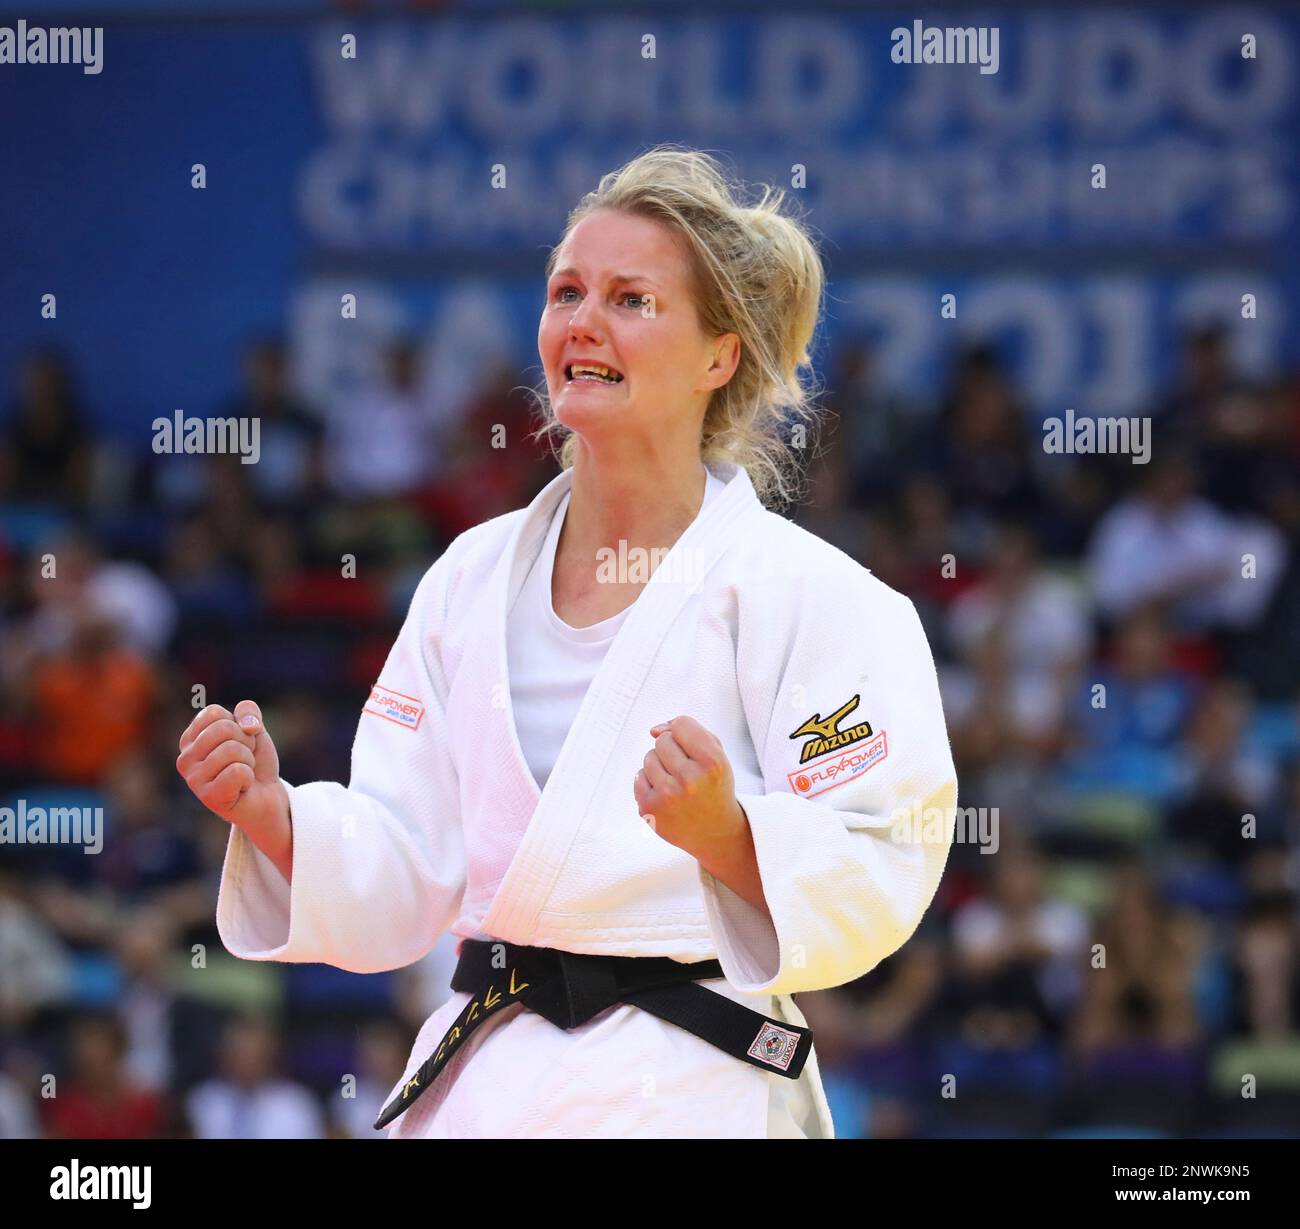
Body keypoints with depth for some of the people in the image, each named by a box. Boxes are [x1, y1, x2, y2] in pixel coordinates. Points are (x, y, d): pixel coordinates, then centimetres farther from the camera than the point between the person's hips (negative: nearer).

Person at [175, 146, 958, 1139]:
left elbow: (873, 890, -11)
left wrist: (723, 834, -28)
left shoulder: (805, 594, -7)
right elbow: (401, 877, 11)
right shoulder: (472, 579, 10)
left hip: (691, 1095, -5)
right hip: (472, 1088, 5)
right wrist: (271, 812, -7)